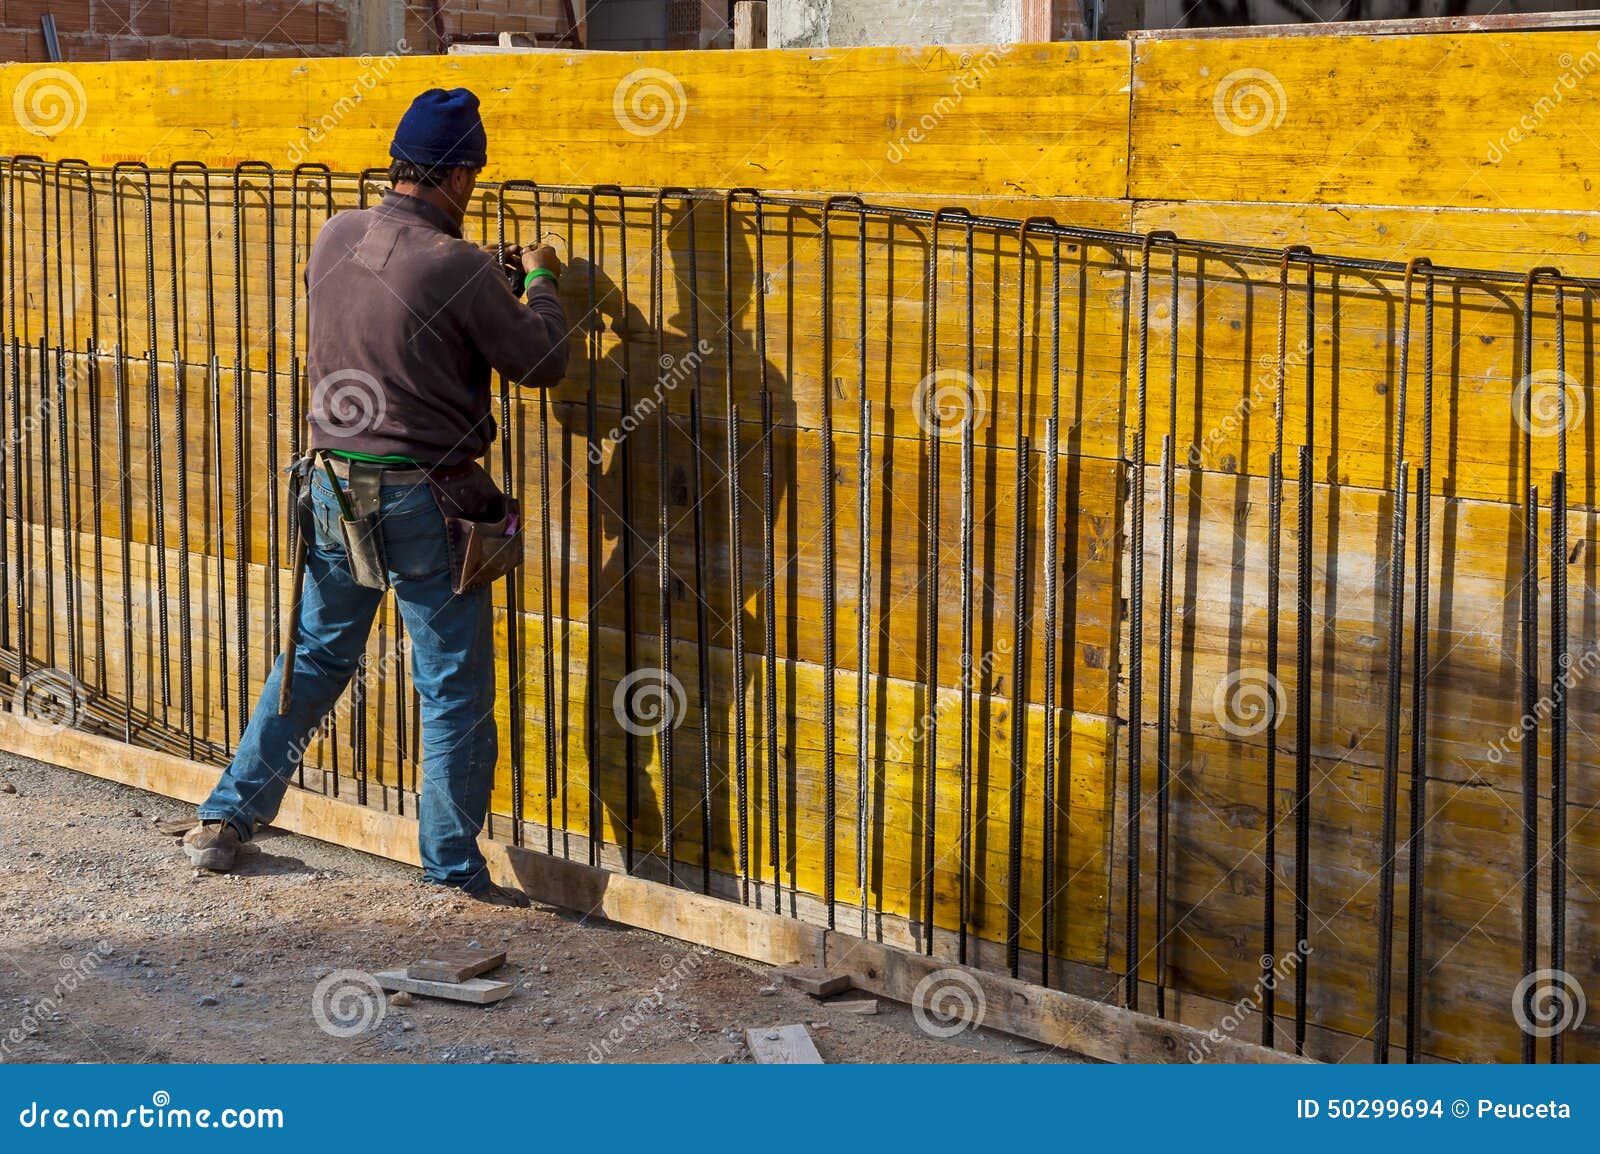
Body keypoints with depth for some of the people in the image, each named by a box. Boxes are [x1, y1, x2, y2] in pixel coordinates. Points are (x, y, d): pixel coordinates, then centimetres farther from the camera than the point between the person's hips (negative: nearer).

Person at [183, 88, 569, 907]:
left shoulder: (336, 238, -1)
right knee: (455, 692, 5)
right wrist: (540, 282, 11)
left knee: (313, 657, 22)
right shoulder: (457, 269, -19)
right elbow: (541, 363, -7)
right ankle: (453, 870, 11)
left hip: (336, 487, 6)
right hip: (425, 500, -6)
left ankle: (227, 818, 27)